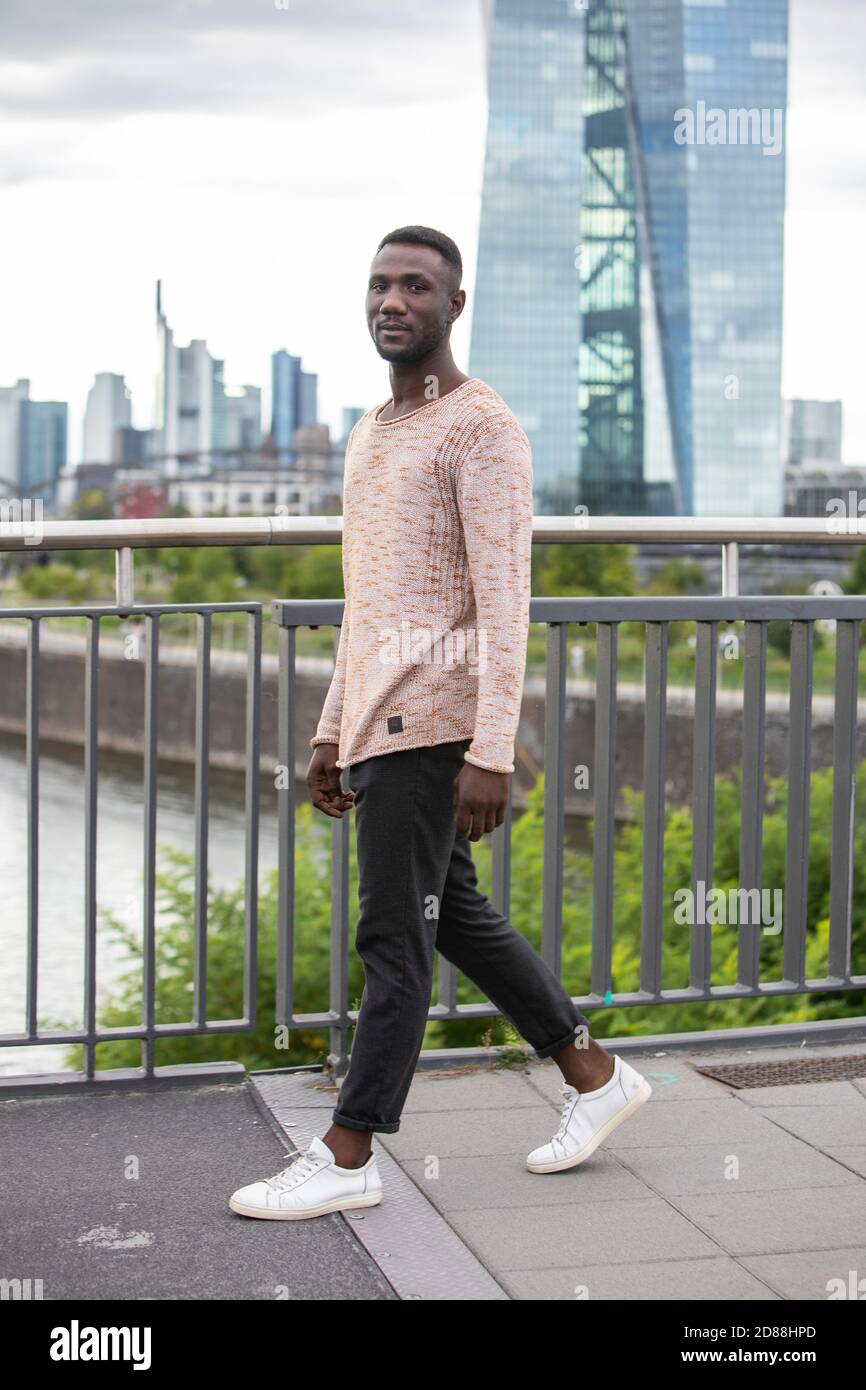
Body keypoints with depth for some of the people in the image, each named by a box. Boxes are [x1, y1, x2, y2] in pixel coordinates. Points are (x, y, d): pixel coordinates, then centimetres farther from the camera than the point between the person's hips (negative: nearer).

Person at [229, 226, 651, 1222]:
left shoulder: (486, 429, -10)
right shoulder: (372, 435, 18)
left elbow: (504, 602, -16)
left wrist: (491, 753, -21)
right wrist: (330, 735, 20)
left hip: (431, 721, -9)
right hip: (377, 719, 9)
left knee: (393, 935, -4)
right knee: (454, 916, 15)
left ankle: (347, 1156, 4)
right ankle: (593, 1075, 26)